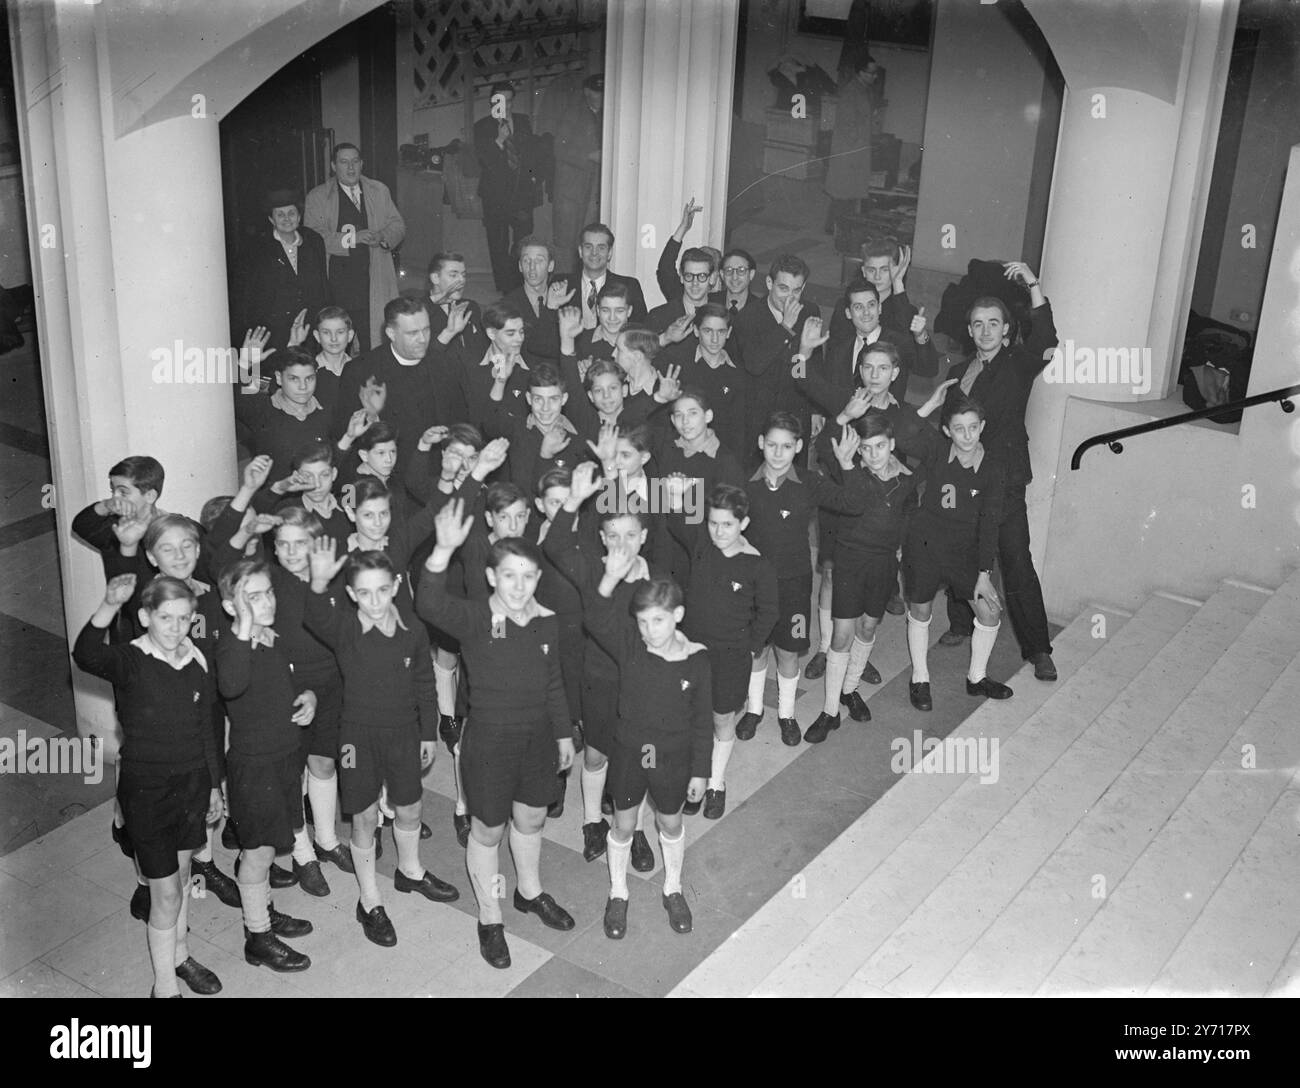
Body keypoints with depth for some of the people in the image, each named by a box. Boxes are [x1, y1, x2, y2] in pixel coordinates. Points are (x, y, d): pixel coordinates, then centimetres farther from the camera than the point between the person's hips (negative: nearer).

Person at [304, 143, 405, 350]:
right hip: (338, 283, -2)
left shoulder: (379, 190, 16)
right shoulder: (317, 197, 4)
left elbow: (398, 225, 15)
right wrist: (352, 237, -18)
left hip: (375, 280, 3)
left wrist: (383, 236, -9)